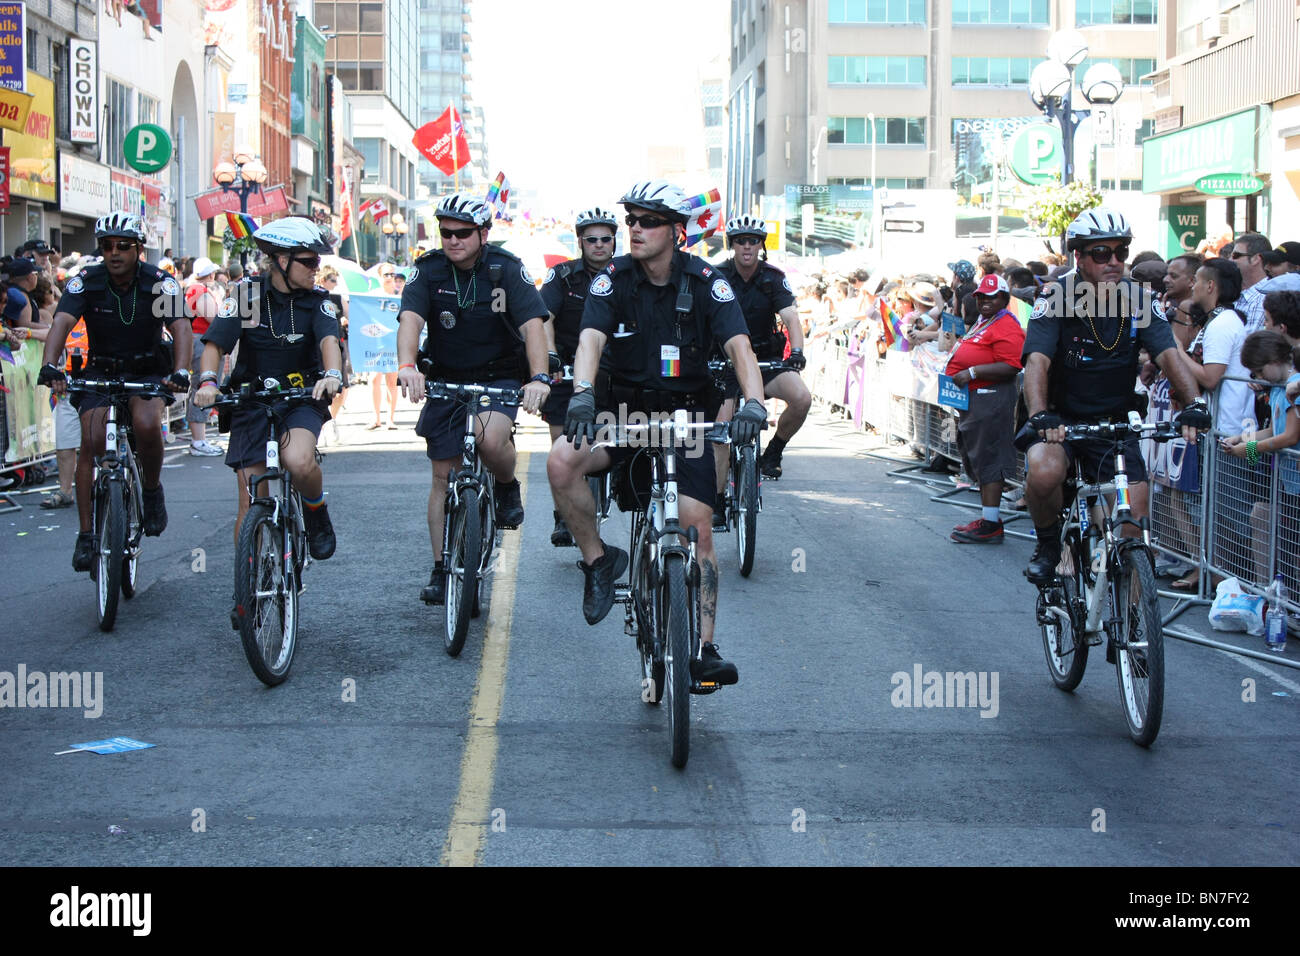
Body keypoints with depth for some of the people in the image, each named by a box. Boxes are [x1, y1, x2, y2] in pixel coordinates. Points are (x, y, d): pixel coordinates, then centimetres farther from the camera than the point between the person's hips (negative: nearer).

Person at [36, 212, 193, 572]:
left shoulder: (160, 283, -14)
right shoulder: (86, 282, -11)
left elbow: (182, 329, -26)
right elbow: (62, 323, -25)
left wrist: (180, 372, -44)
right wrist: (49, 366, -44)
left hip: (147, 373, -1)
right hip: (100, 373, 1)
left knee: (147, 424, -31)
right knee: (91, 443, -18)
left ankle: (152, 490, -3)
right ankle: (86, 534, -10)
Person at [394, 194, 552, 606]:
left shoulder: (507, 269, -12)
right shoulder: (429, 270, -8)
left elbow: (532, 325, -23)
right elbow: (410, 319, -23)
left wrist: (539, 377, -40)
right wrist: (406, 366, -43)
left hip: (500, 377, -2)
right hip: (446, 379, 2)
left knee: (491, 439, -32)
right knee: (443, 476, 3)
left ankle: (508, 487, 2)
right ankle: (441, 569, 13)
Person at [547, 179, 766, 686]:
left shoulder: (705, 282, -9)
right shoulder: (613, 279, -7)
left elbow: (739, 346, -18)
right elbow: (590, 340, -21)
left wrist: (754, 403, -38)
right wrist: (582, 394, -42)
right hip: (624, 410, 1)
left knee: (698, 528, -10)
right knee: (561, 461, -27)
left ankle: (704, 649, -2)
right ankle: (599, 559, -6)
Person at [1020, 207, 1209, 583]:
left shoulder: (1139, 300, -4)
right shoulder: (1056, 297, -13)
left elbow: (1168, 355, -16)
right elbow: (1037, 361, -25)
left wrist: (1194, 404, -34)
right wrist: (1040, 415, -43)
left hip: (1114, 423, 3)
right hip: (1061, 418, -2)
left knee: (1134, 521, -9)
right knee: (1044, 473, -34)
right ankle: (1048, 544, -3)